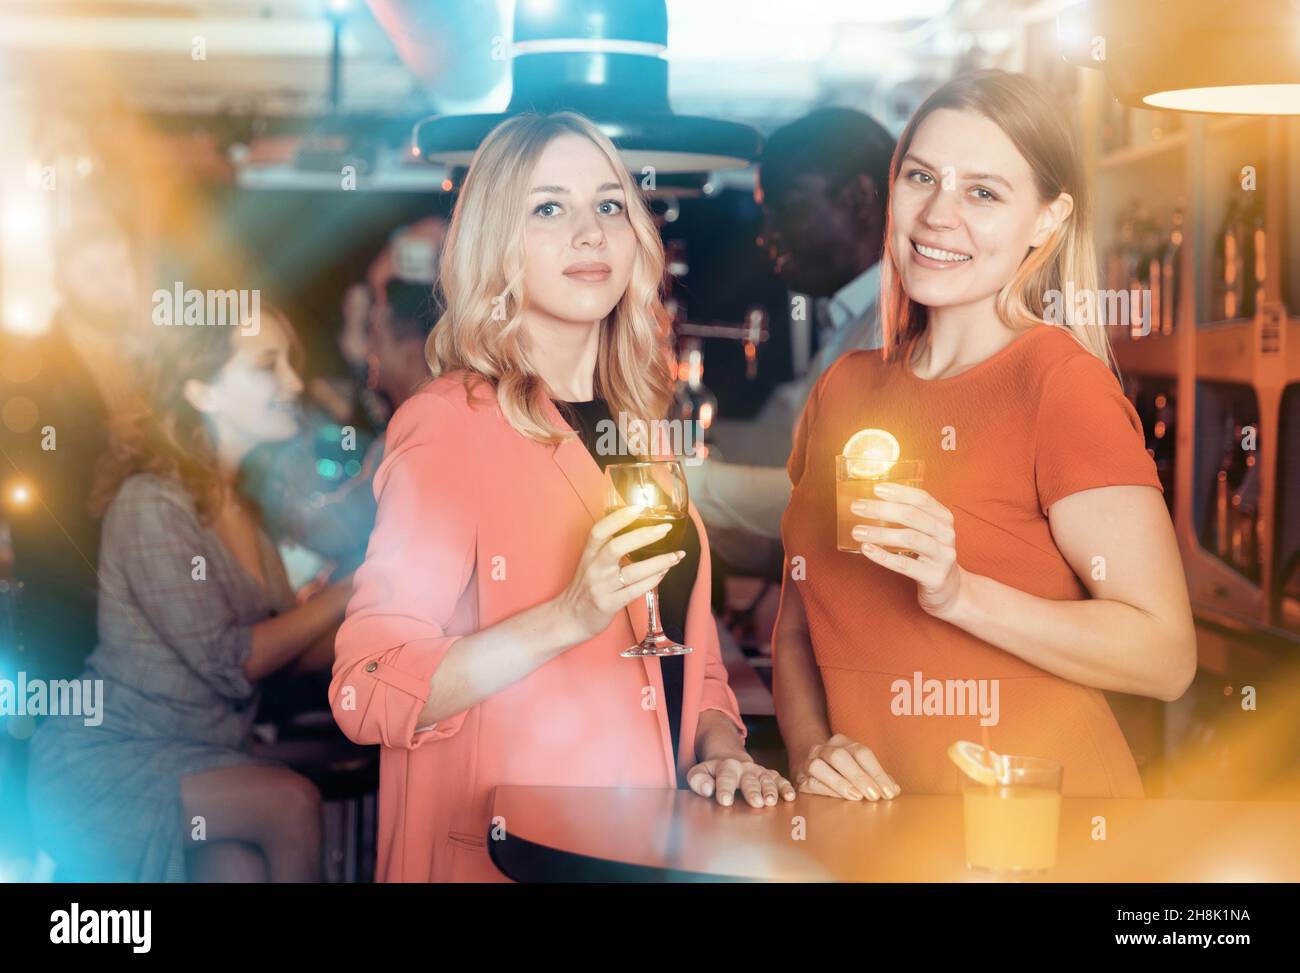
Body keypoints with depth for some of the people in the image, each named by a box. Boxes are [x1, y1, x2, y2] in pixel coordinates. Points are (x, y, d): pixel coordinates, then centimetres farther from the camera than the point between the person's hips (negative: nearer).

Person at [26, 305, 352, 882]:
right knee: (290, 804, -25)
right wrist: (346, 594, -10)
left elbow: (296, 649, 8)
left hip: (198, 756, 6)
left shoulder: (250, 499, 12)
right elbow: (229, 661, -17)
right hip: (103, 764, -6)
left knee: (243, 867, -22)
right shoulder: (153, 503, -14)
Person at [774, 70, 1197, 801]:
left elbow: (1167, 656, -11)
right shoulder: (844, 390, 10)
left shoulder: (1064, 384, -7)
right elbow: (798, 624, 15)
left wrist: (956, 592, -21)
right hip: (871, 802, 5)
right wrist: (813, 748, -4)